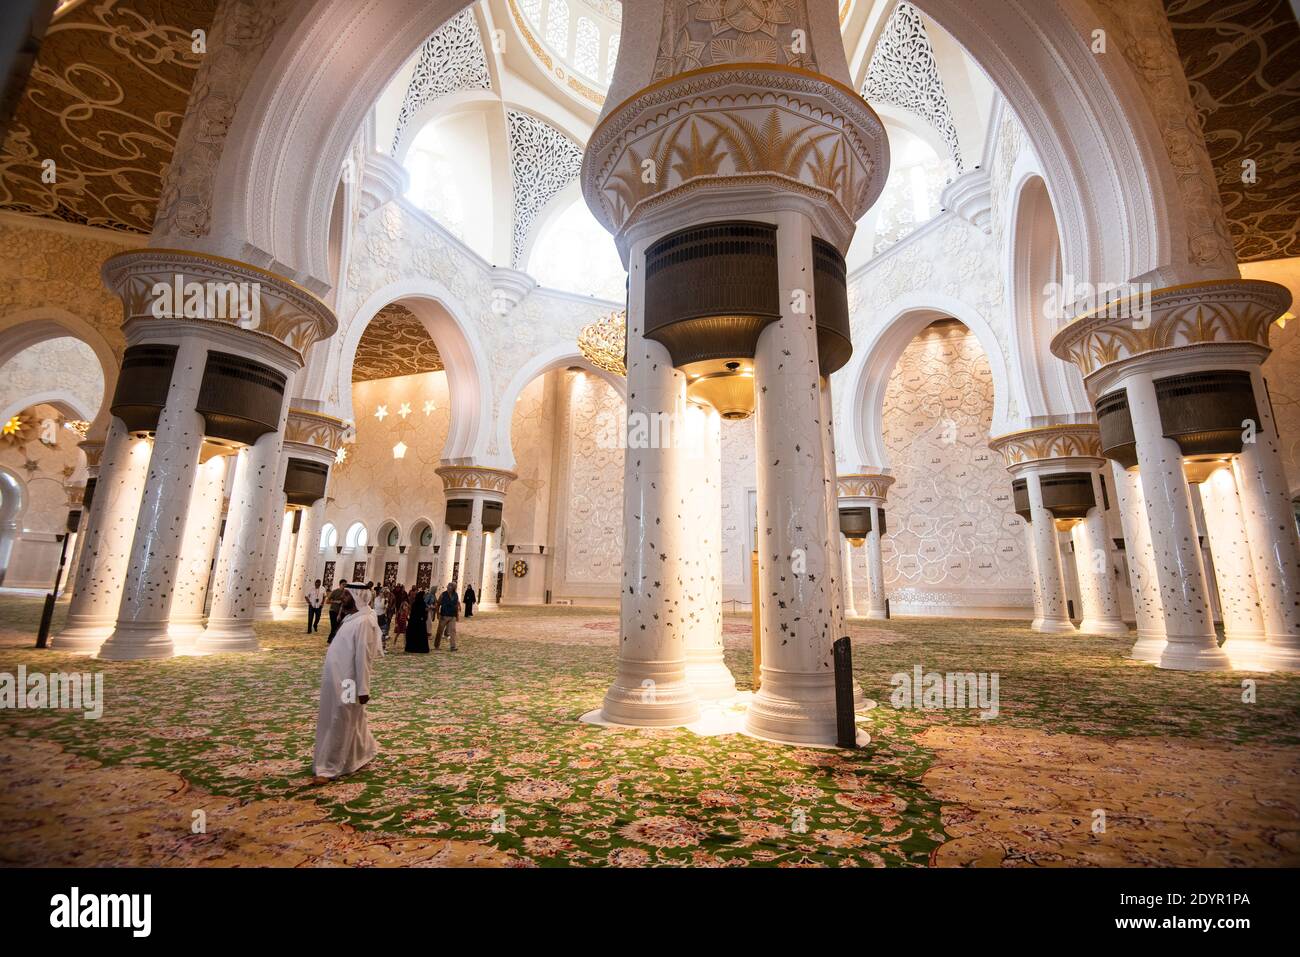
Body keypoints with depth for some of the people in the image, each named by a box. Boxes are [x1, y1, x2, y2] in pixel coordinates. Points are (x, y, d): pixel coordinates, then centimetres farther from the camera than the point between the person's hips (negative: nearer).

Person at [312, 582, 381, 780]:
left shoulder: (363, 621, -22)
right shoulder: (352, 618, 9)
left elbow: (363, 657, -23)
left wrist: (363, 689, -22)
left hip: (347, 681, -9)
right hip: (338, 679, 9)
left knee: (339, 723, 3)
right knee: (350, 721, 20)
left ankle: (330, 768, 15)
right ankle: (364, 753, 35)